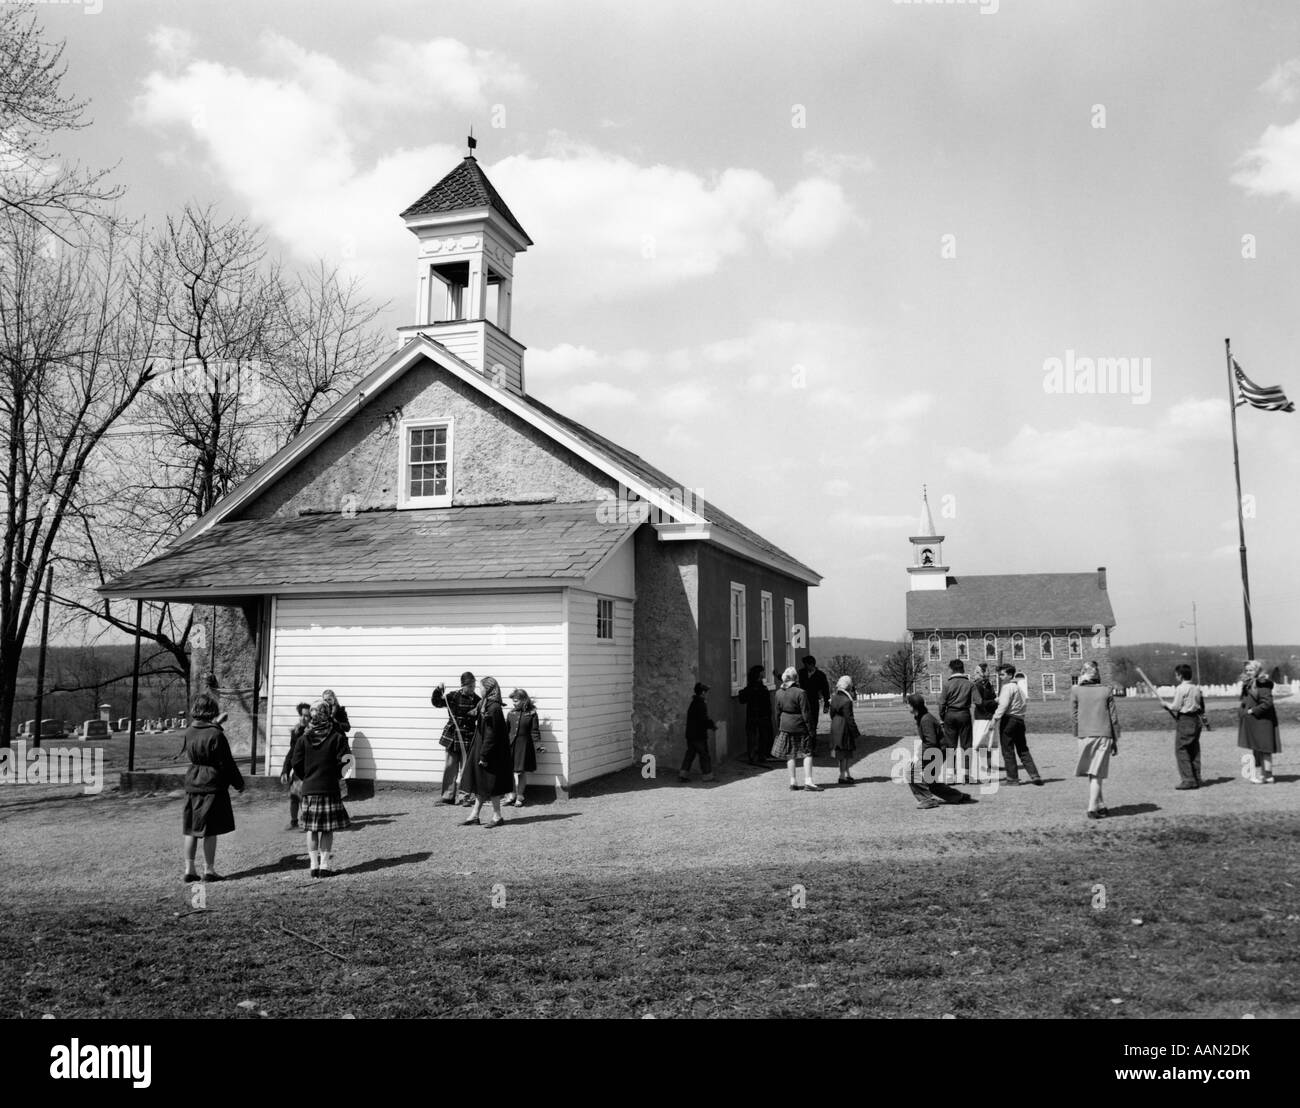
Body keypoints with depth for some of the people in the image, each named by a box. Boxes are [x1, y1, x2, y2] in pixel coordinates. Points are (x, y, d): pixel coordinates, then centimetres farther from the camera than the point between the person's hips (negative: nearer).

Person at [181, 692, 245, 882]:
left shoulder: (189, 732, 3)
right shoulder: (216, 735, -16)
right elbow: (227, 764, -12)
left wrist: (215, 724, 33)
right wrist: (239, 783, 2)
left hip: (192, 786, 6)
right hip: (212, 786, -6)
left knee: (191, 830, 12)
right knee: (210, 831, 2)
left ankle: (189, 870, 15)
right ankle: (209, 870, 8)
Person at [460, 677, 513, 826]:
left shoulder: (493, 708, -21)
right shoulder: (484, 705, 8)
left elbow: (491, 735, -22)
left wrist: (484, 756, -21)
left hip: (492, 755, -9)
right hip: (482, 750, 9)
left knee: (489, 786, 0)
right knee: (481, 785, 14)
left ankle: (497, 816, 10)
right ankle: (475, 815, 21)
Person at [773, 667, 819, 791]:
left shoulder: (779, 693, 0)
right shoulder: (800, 693, -17)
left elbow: (778, 712, 8)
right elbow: (806, 714, -15)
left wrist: (778, 728, 18)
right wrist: (812, 730, -9)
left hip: (785, 726, 5)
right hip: (800, 726, -5)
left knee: (790, 754, 11)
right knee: (807, 753, 3)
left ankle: (793, 781, 14)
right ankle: (808, 781, -2)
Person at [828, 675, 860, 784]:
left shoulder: (835, 697, 5)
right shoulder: (846, 701, -21)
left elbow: (832, 714, 13)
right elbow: (849, 718, -20)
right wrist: (856, 732, -13)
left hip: (835, 727, 9)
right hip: (844, 728, -9)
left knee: (845, 752, 18)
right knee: (844, 752, 0)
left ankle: (846, 773, 27)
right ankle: (843, 776, 5)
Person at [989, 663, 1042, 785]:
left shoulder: (1008, 686, -9)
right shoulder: (1018, 686, 18)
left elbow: (1003, 705, -18)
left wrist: (995, 719, -18)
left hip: (1009, 719, -9)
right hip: (1020, 720, 9)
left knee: (1008, 751, -2)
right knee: (1023, 750, 12)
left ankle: (1012, 778, 0)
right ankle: (1034, 775, 6)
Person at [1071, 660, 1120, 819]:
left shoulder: (1076, 691, -1)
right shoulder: (1107, 690, 1)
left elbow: (1073, 715, -2)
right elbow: (1114, 717, 2)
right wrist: (1116, 740, 9)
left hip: (1084, 736, 0)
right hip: (1104, 735, 0)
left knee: (1092, 773, 13)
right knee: (1096, 773, 2)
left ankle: (1101, 806, 17)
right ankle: (1092, 808, -3)